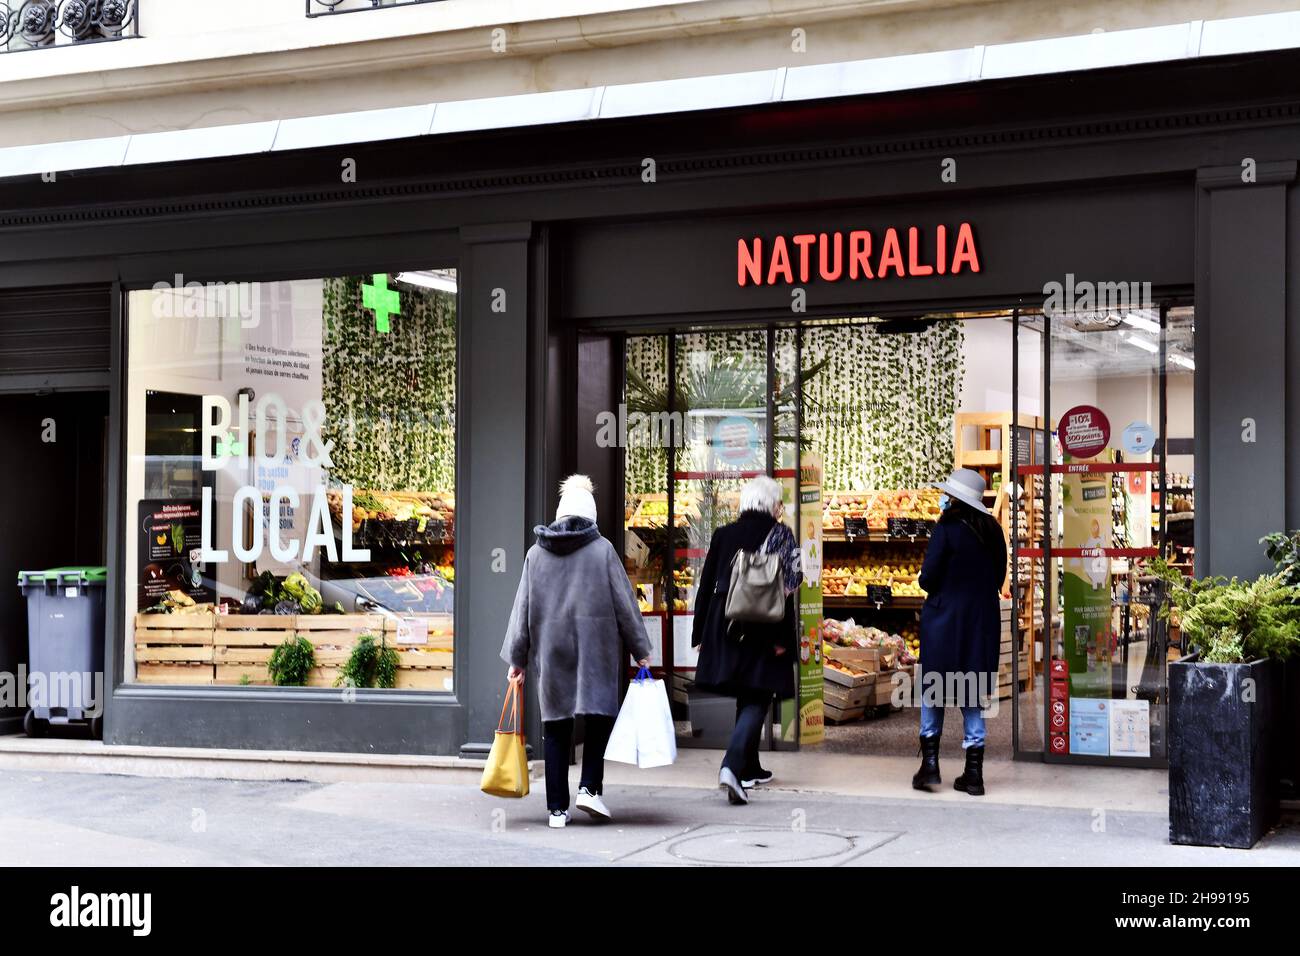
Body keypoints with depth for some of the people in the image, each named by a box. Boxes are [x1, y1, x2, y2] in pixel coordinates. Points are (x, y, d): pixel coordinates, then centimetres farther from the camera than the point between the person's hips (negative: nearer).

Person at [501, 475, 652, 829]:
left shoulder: (536, 553, 5)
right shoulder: (602, 549, -3)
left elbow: (522, 607, 7)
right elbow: (624, 602, -1)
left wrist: (517, 659, 13)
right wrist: (640, 650, 6)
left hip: (550, 651, 3)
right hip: (595, 648, -2)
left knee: (556, 727, 7)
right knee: (599, 714, 10)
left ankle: (557, 808, 6)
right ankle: (590, 787, -6)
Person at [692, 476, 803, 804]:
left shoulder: (723, 534, 5)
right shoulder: (780, 534, -4)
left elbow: (706, 585, 7)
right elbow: (787, 588, -12)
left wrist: (701, 634, 13)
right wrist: (782, 638, -11)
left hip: (726, 629, 4)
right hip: (763, 630, -4)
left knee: (745, 698, 18)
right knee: (756, 700, -2)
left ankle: (750, 769, 27)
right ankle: (733, 765, -22)